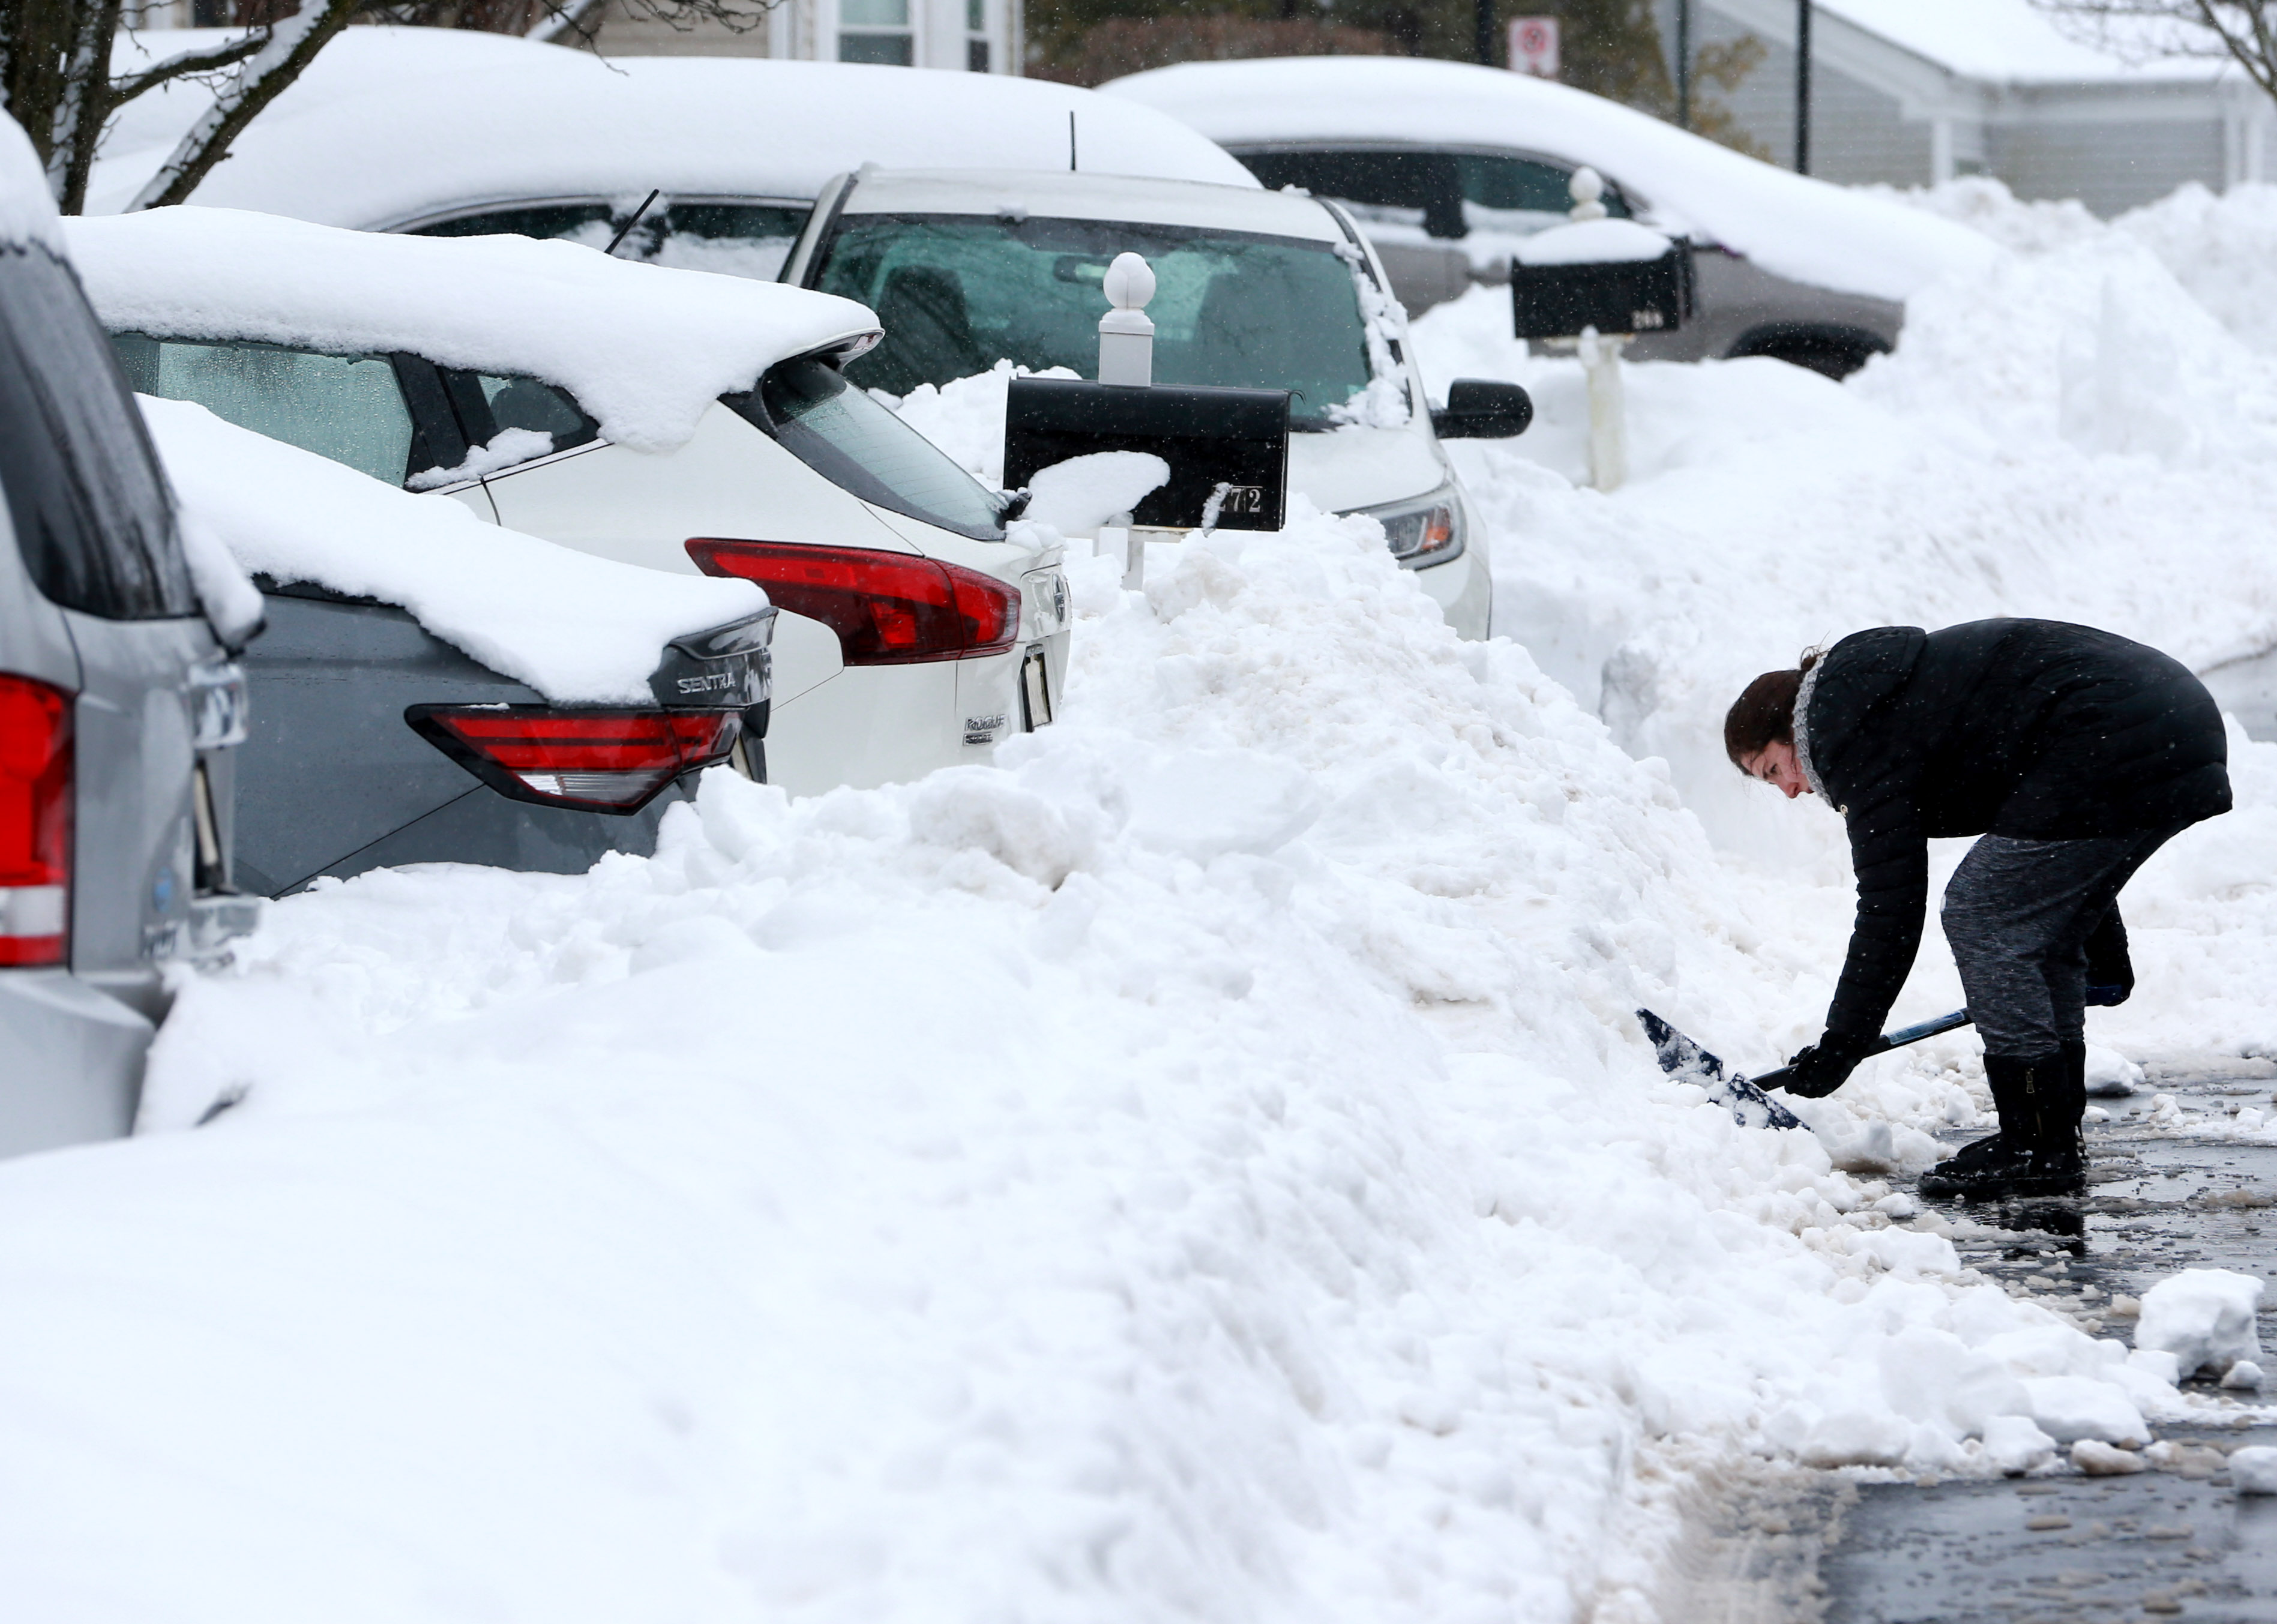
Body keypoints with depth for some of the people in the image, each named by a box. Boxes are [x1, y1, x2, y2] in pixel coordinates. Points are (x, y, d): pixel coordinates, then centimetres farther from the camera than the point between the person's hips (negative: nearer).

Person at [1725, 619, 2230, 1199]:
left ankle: (2037, 1148, -2)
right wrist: (2105, 951, 38)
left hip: (2117, 748, -11)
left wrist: (1841, 1046, -2)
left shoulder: (1860, 735, -4)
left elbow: (1890, 906, -7)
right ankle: (2055, 1141, 21)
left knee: (1980, 917, -3)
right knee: (2043, 928, 19)